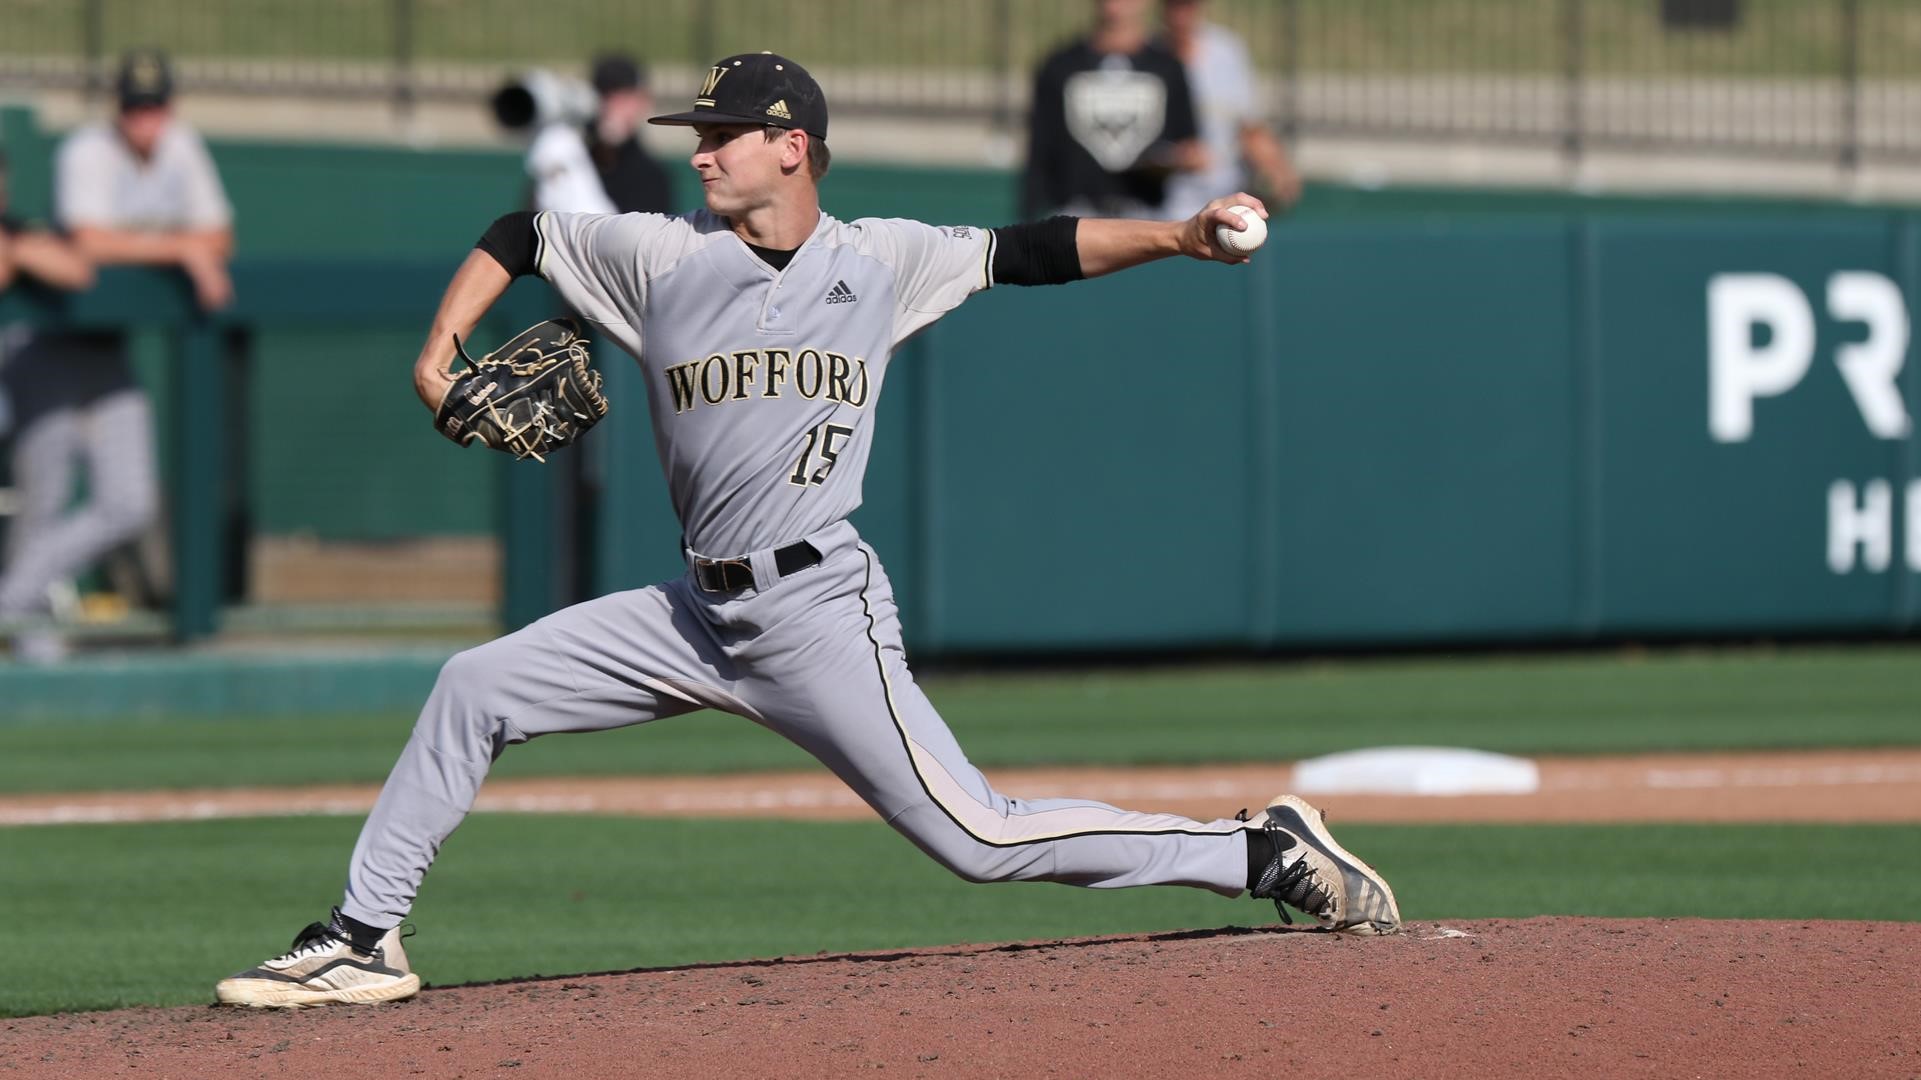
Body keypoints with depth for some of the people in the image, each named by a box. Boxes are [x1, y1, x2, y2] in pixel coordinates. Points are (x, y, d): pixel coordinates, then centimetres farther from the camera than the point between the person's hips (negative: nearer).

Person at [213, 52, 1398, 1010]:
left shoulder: (881, 262, 1)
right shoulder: (659, 256, 4)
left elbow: (1034, 251, 4)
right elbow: (520, 235, 15)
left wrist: (1180, 237, -7)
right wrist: (441, 346, 2)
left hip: (820, 613, -4)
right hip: (698, 613, 4)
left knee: (981, 838, -11)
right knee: (475, 689, -2)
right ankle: (364, 940, 6)